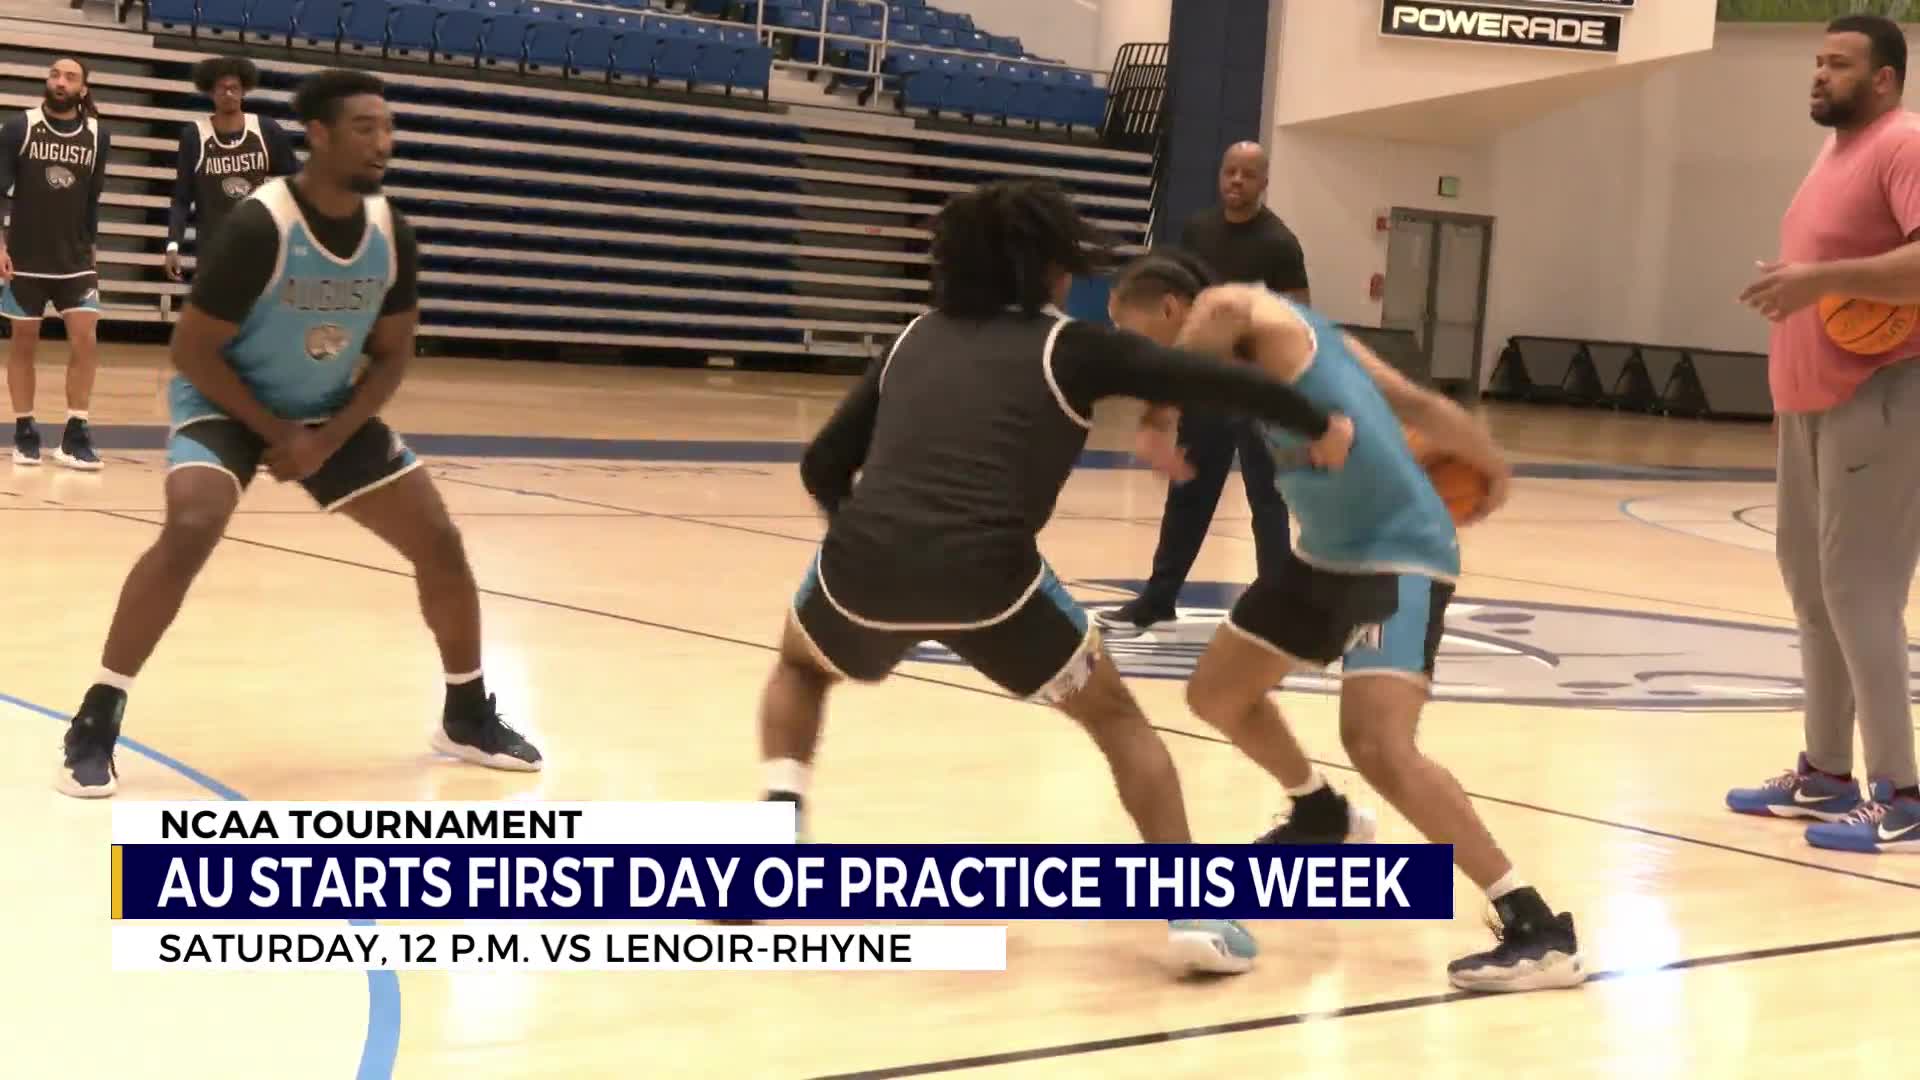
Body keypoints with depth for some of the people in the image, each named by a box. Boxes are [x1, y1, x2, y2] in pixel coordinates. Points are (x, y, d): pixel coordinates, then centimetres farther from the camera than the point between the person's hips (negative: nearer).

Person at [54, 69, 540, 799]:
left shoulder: (392, 234, -10)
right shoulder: (260, 226, -27)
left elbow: (392, 356, -1)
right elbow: (192, 351, -21)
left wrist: (327, 440, -13)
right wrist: (274, 432, -21)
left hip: (332, 413, 6)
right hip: (226, 404, -5)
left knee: (440, 544, -1)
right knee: (191, 529, -32)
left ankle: (468, 717, 18)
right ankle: (95, 722, -20)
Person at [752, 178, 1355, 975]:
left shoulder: (916, 339, 24)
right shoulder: (1069, 347, 13)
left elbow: (822, 467, 24)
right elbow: (1216, 384, 5)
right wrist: (1318, 426, 20)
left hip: (864, 561, 3)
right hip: (987, 577, -3)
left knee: (800, 666, 37)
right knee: (1116, 718, 20)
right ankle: (1195, 911, 11)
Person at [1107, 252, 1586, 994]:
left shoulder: (1262, 318, -15)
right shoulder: (1275, 335, 10)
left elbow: (1222, 308, -43)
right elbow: (1418, 404, 14)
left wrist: (1158, 419, -33)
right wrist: (1491, 468, 25)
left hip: (1398, 554, -10)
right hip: (1329, 552, 10)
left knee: (1378, 745, -26)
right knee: (1216, 694, 20)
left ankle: (1537, 931, -18)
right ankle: (1325, 821, 47)